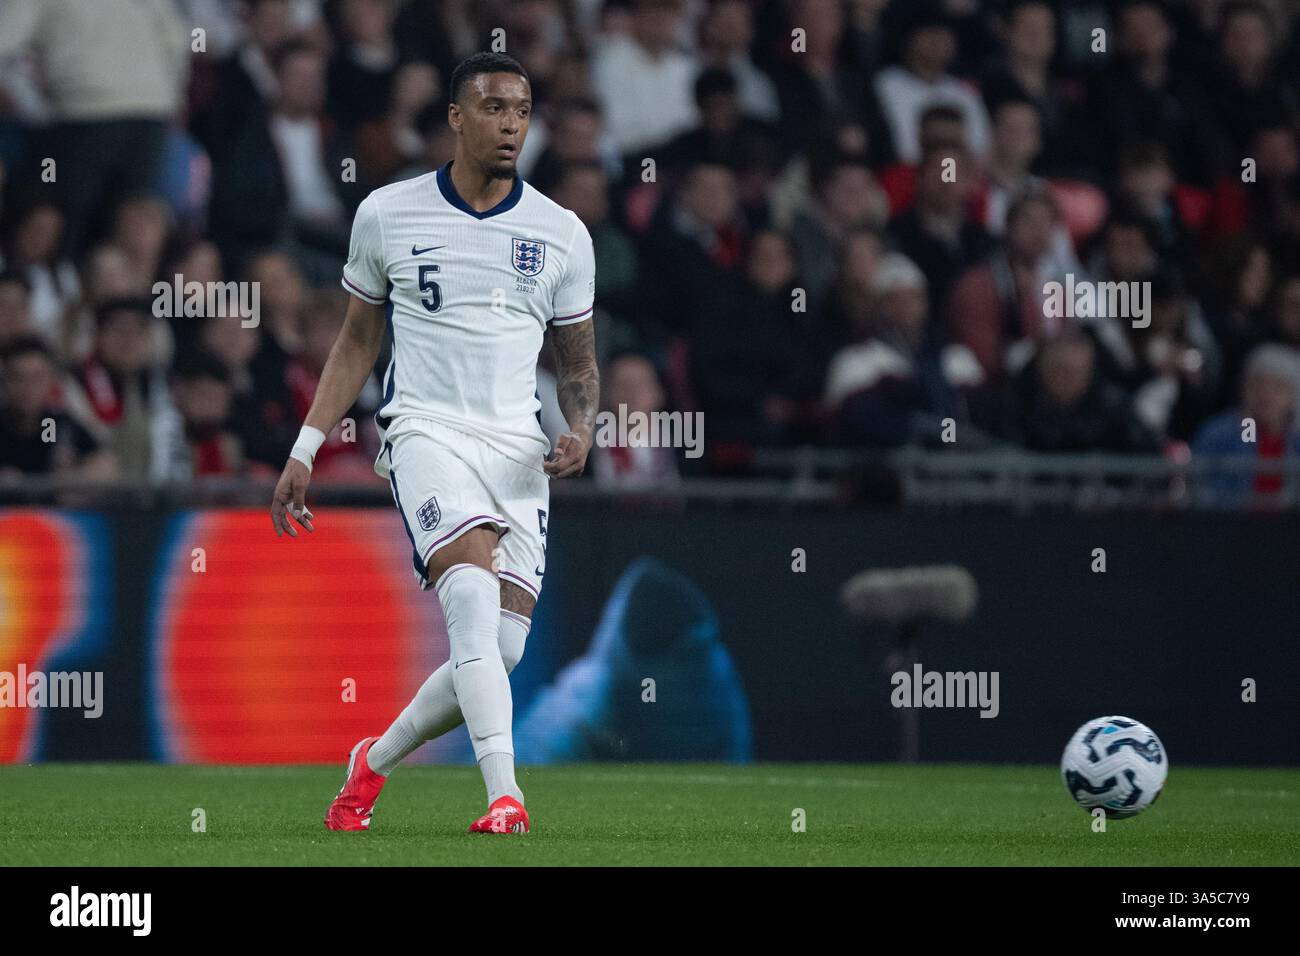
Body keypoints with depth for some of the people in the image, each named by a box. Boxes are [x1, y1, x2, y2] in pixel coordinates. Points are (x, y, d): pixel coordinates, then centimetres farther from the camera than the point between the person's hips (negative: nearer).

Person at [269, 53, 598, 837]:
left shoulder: (562, 234, 8)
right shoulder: (388, 215, 5)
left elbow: (578, 360, 17)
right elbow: (358, 342, 15)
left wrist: (582, 429, -4)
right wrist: (306, 450, 10)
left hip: (517, 449, 3)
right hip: (424, 431, -3)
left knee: (501, 650, -5)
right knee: (475, 595, -27)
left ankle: (374, 763, 21)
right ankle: (505, 796, -35)